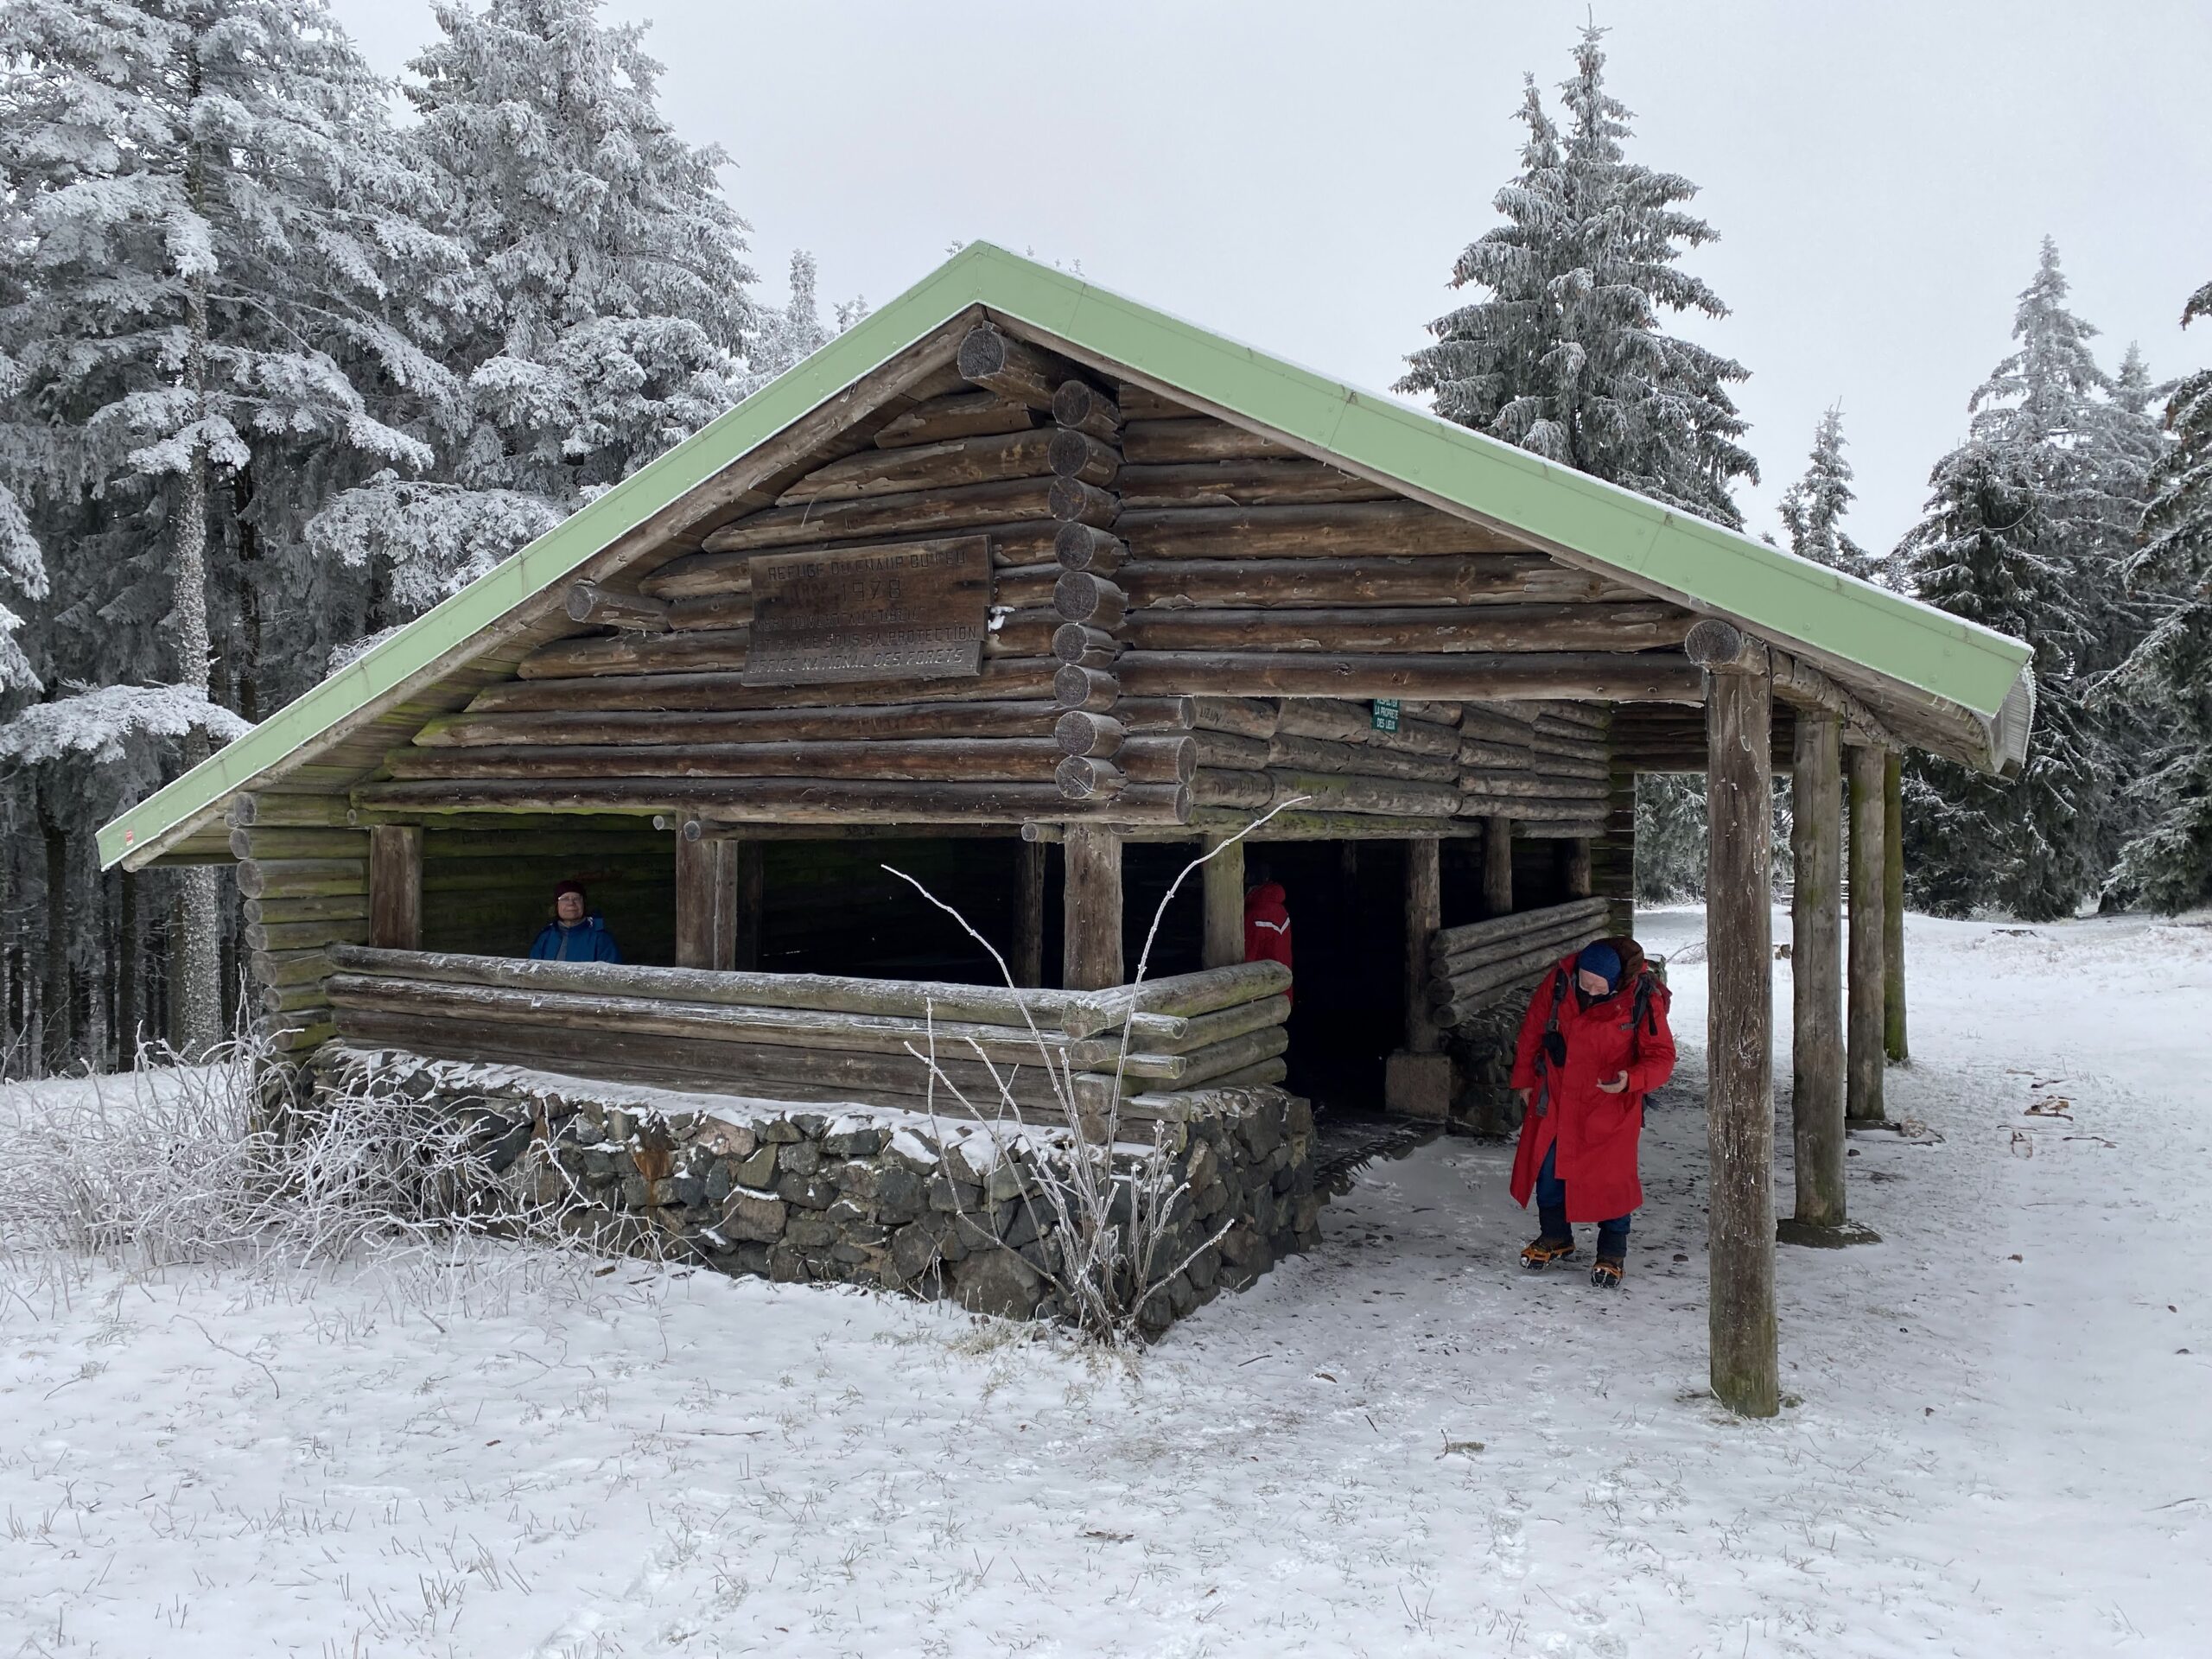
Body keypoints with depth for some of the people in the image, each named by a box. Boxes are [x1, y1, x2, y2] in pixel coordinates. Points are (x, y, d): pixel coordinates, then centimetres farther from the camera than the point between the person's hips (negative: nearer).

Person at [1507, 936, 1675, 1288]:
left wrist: (1631, 1080, -32)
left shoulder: (1643, 998, -21)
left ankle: (1612, 1253, 22)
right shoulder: (1559, 981, -14)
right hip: (1554, 1097, 4)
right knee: (1547, 1168, 13)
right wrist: (1524, 1079, 7)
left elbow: (1661, 1057, -13)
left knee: (1611, 1176, 0)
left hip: (1611, 1105, -3)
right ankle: (1555, 1239, 34)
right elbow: (1533, 1028, 1)